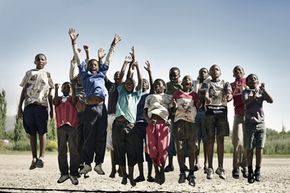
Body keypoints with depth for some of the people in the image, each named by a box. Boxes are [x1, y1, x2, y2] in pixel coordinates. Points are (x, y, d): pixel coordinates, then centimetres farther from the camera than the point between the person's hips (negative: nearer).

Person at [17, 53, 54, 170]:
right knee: (32, 133, -1)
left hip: (42, 105, -1)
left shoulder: (47, 75, 17)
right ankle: (34, 158, -5)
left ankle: (41, 157, -9)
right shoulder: (29, 73, 18)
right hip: (29, 105, 1)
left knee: (42, 132, -4)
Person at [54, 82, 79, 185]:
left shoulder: (72, 98, 18)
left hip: (72, 126, -2)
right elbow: (55, 102, 0)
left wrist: (73, 88, -11)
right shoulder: (59, 98, 22)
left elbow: (74, 101, -5)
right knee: (61, 150, -1)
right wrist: (56, 89, -3)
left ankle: (74, 174, -7)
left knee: (73, 150, -7)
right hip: (61, 126, 2)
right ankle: (64, 173, 3)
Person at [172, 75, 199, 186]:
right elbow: (172, 108, 11)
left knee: (191, 149, -3)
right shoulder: (177, 93, 15)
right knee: (180, 149, -3)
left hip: (191, 122, 0)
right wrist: (175, 107, -10)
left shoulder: (194, 95, 16)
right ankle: (182, 173, 6)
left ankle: (191, 174, 1)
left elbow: (198, 107, 12)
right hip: (179, 121, 0)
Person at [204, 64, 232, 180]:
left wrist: (228, 96, -28)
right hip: (210, 110, -1)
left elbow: (229, 94, -3)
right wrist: (207, 98, -31)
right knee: (210, 139, -2)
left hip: (222, 111, 1)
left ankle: (220, 167, 6)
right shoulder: (207, 83, 11)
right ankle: (210, 168, 0)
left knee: (220, 140, 1)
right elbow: (205, 94, -7)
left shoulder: (225, 83, 15)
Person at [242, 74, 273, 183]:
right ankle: (250, 171, 5)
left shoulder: (261, 92, 13)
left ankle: (258, 171, 8)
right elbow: (246, 102, -13)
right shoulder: (246, 92, 6)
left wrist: (263, 90, -10)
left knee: (259, 148, 0)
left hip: (261, 123, 2)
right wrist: (254, 94, -27)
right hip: (250, 123, -2)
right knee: (249, 148, -2)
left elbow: (271, 100, -3)